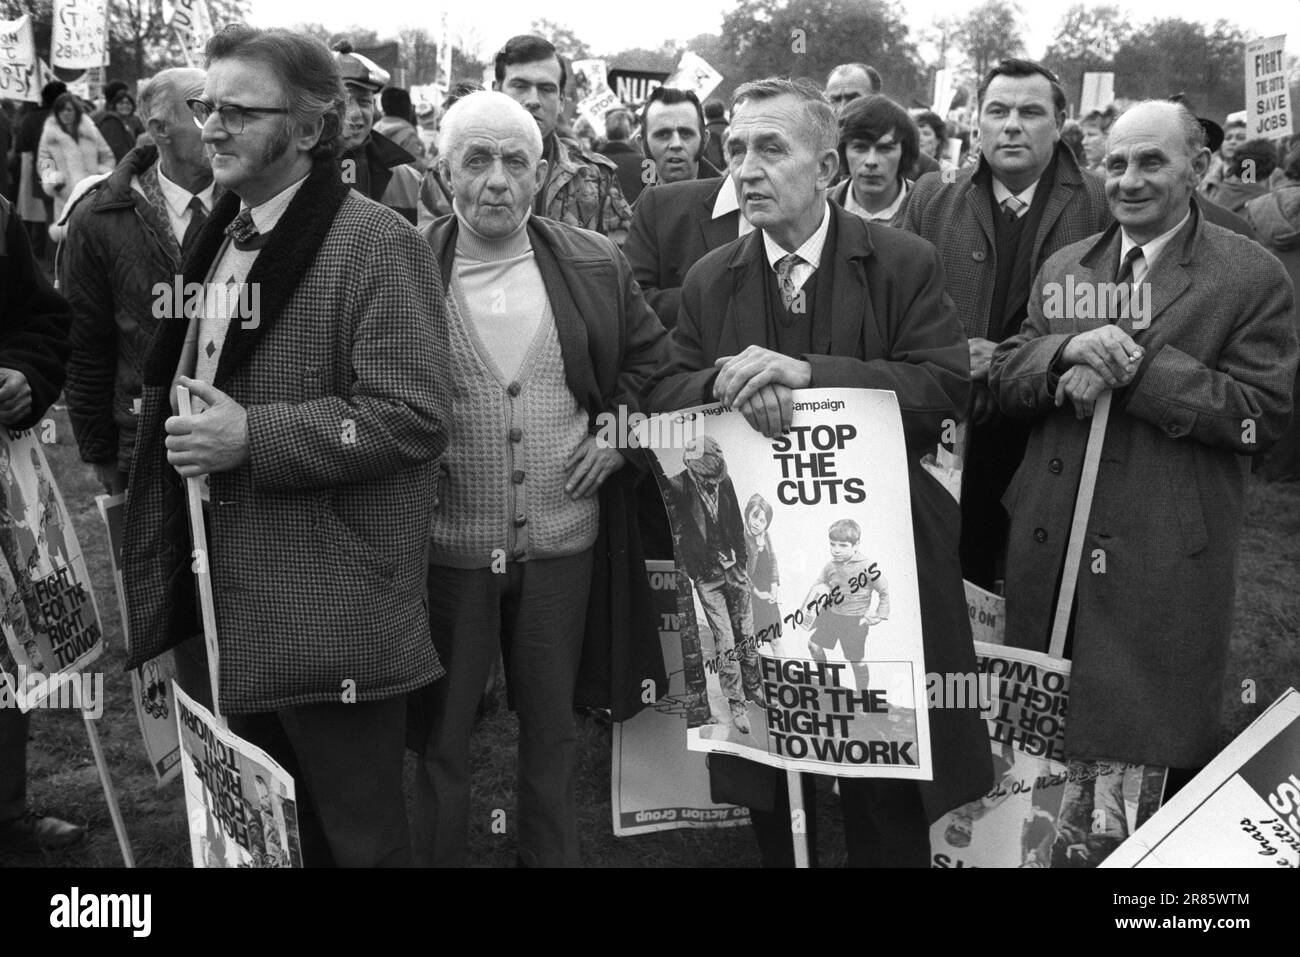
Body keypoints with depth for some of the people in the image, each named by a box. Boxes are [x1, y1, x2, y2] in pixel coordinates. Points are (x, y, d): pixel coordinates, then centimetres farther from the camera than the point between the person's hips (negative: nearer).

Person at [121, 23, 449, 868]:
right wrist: (188, 432, 9)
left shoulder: (378, 245, -14)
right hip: (233, 600, 8)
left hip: (333, 612, -8)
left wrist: (252, 436, -24)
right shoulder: (220, 237, 13)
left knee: (355, 835, 7)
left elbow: (413, 416, -23)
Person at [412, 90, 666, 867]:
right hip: (447, 544, -1)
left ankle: (554, 853, 37)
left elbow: (652, 362, 13)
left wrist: (622, 432, 0)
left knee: (553, 730, 17)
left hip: (564, 538, 2)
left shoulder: (595, 265, 1)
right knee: (442, 734, 13)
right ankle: (438, 854, 32)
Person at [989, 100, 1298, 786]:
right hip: (1050, 549, 5)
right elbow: (1003, 380, 6)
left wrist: (1134, 365, -18)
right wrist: (1069, 350, -15)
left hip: (1167, 567, -4)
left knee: (1157, 764, 5)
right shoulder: (1064, 267, 12)